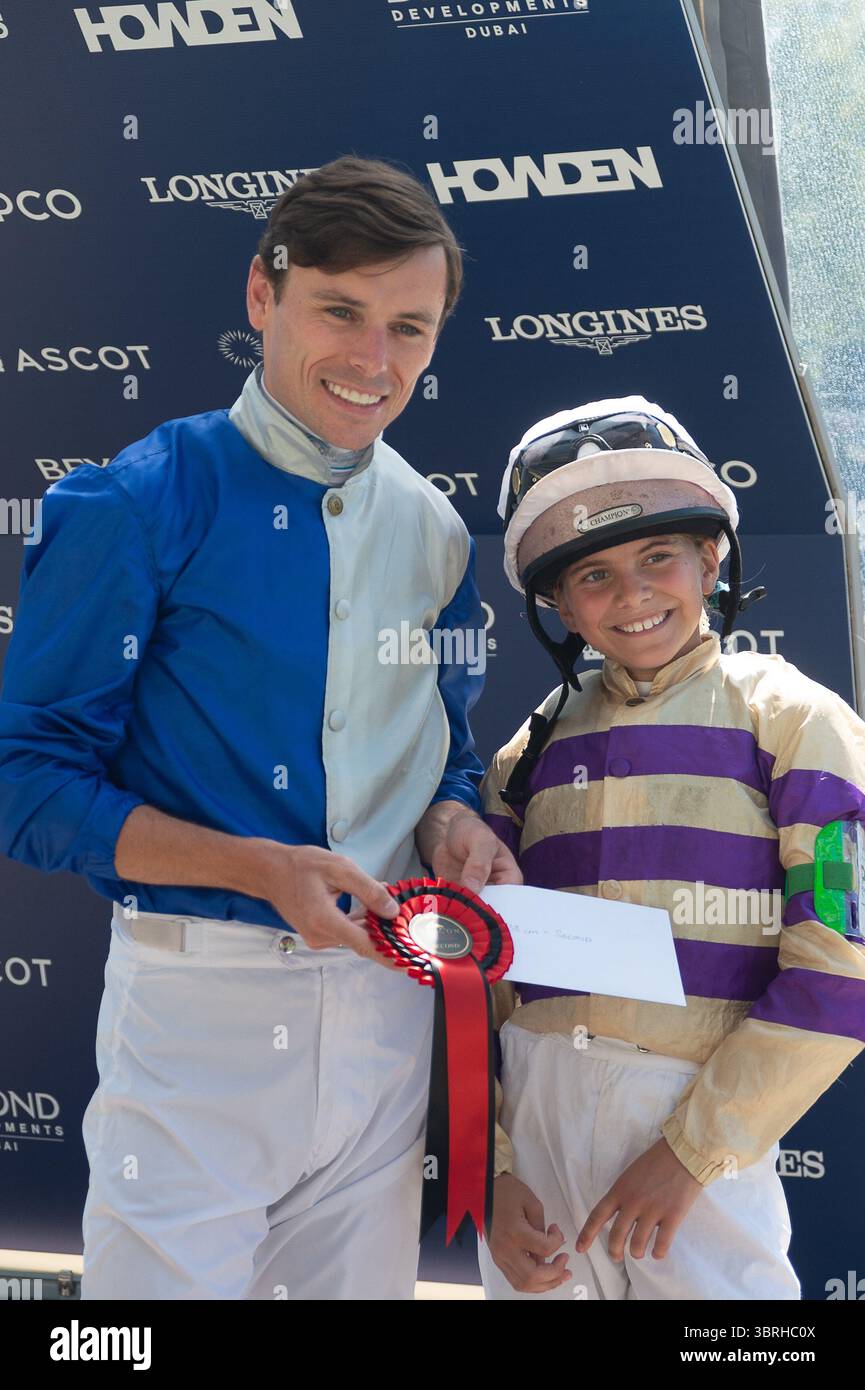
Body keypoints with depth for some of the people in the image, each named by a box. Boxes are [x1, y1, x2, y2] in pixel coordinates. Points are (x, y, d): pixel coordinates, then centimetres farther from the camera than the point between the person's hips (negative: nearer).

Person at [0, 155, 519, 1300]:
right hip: (196, 1003, -5)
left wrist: (454, 822, -5)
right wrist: (263, 870, -20)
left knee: (362, 1281, 16)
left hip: (386, 1010, 5)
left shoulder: (436, 536, 8)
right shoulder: (137, 506, -8)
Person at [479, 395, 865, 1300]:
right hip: (533, 1116, 4)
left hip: (701, 1120, -3)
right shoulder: (531, 752, 10)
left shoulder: (788, 720, -2)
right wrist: (494, 1168, 1)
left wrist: (693, 1150, -12)